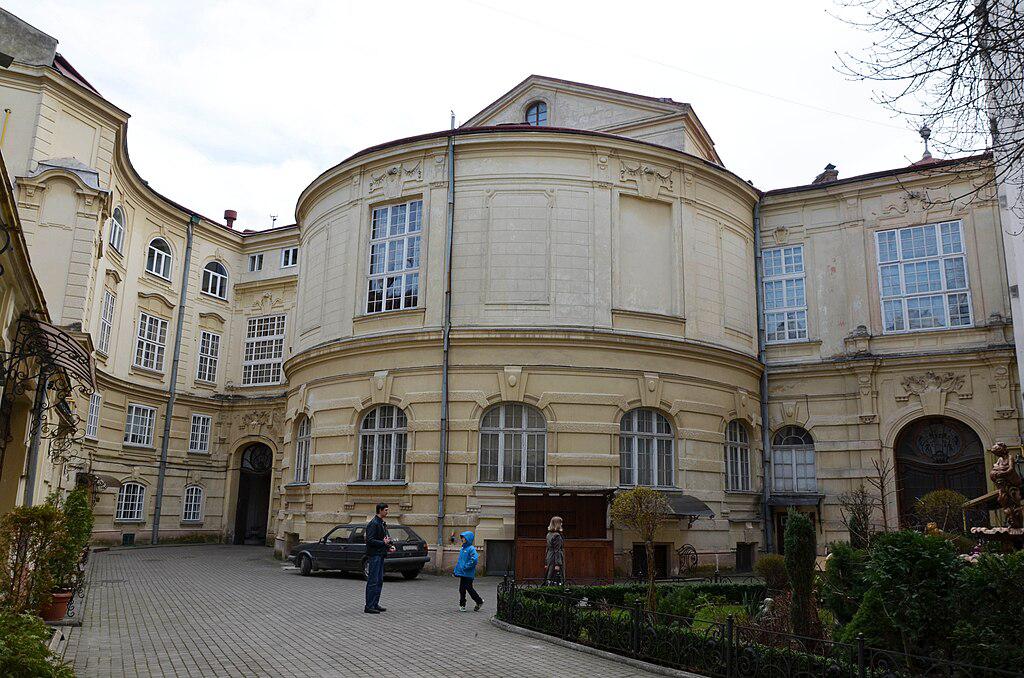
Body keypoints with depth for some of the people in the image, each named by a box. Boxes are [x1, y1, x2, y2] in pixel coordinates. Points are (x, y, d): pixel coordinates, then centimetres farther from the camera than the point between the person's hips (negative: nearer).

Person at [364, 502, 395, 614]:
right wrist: (383, 543, -18)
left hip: (380, 555, 10)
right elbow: (370, 540, -21)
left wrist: (389, 547, 9)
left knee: (379, 581, 13)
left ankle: (375, 604, 19)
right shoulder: (373, 523, -15)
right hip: (374, 556, -10)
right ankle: (369, 607, -2)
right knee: (373, 581, -6)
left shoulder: (382, 523, 16)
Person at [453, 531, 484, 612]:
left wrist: (465, 567, -22)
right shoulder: (462, 549, 12)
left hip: (468, 574, -8)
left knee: (469, 588, -2)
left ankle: (479, 602, 15)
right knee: (462, 589, 9)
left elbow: (474, 560, -25)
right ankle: (462, 605, 17)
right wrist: (456, 570, 14)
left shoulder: (471, 549, -14)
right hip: (462, 573, 8)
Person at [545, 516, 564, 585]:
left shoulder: (549, 534, 11)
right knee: (556, 580, -7)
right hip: (555, 561, -9)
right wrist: (558, 564, -19)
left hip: (549, 559, 9)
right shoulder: (557, 536, -15)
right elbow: (557, 551, -18)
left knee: (549, 579, 11)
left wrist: (546, 562, 21)